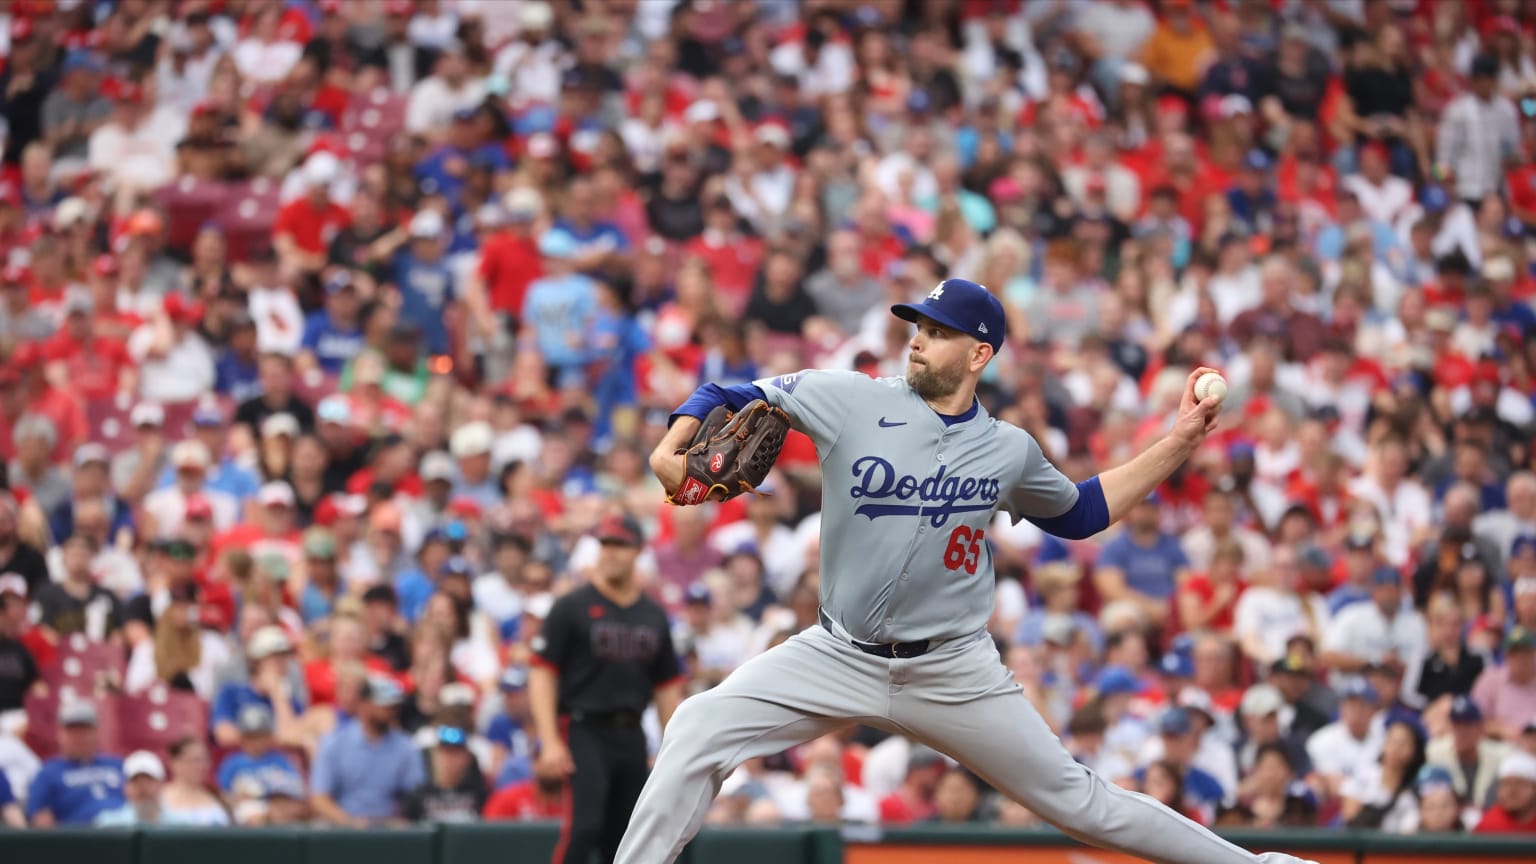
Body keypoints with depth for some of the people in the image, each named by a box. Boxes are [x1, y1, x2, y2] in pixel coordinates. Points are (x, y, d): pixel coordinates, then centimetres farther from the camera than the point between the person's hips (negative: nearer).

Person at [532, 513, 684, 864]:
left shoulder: (654, 616, 13)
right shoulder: (571, 608, -2)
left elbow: (667, 687, 17)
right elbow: (542, 674, -6)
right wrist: (550, 742, -16)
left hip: (632, 739, 5)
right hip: (586, 731, -5)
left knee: (626, 833, 7)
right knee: (585, 825, -19)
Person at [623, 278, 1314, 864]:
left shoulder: (1010, 451, 1)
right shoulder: (850, 400, -6)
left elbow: (1080, 513, 19)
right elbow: (730, 400, -2)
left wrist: (1179, 443, 11)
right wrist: (671, 450, -22)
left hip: (954, 671, 0)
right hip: (839, 656, 0)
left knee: (1077, 801, 3)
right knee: (700, 730, -20)